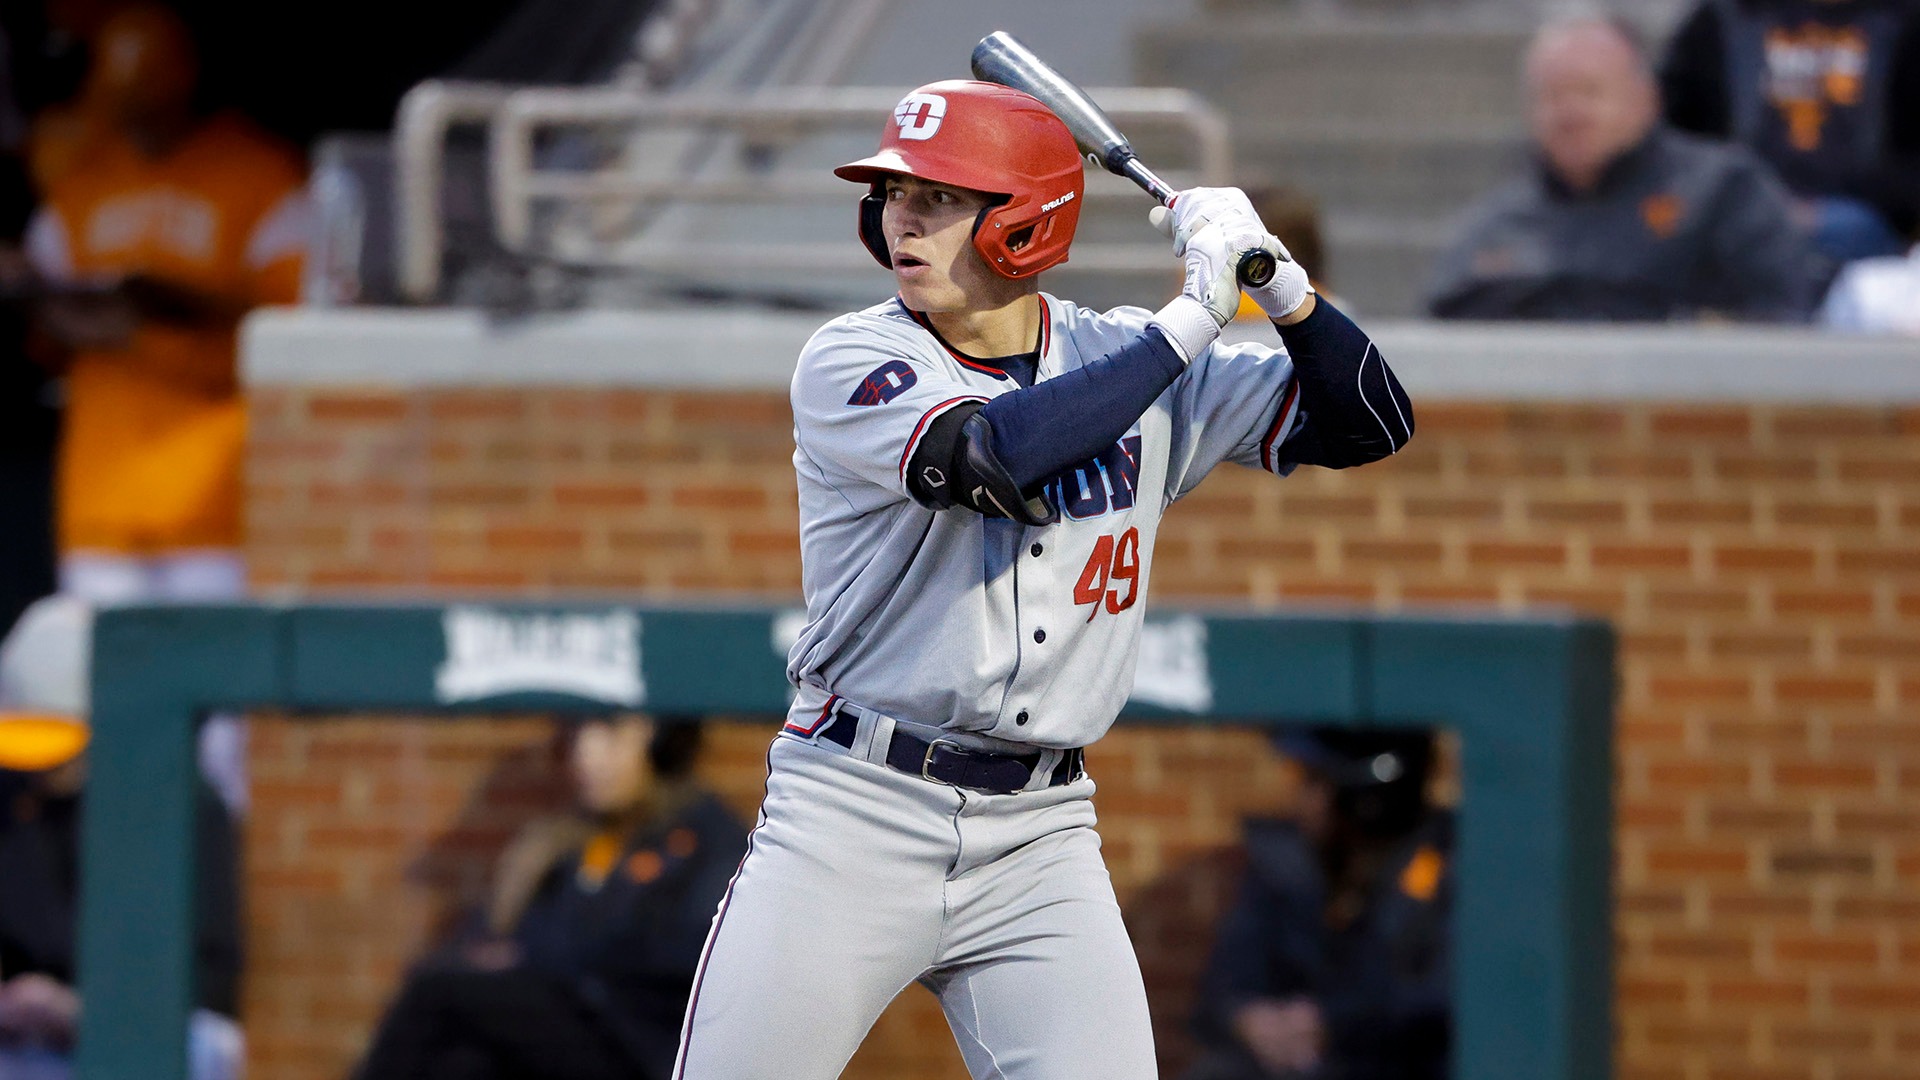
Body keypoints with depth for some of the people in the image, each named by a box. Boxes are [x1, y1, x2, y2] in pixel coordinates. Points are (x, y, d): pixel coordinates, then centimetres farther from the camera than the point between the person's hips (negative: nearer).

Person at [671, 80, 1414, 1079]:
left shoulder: (1121, 356, 6)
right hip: (856, 811, -2)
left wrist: (1280, 286, -10)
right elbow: (993, 458, -25)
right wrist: (1193, 315, -20)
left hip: (1040, 843, 3)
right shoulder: (850, 362, -5)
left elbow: (1369, 425, 8)